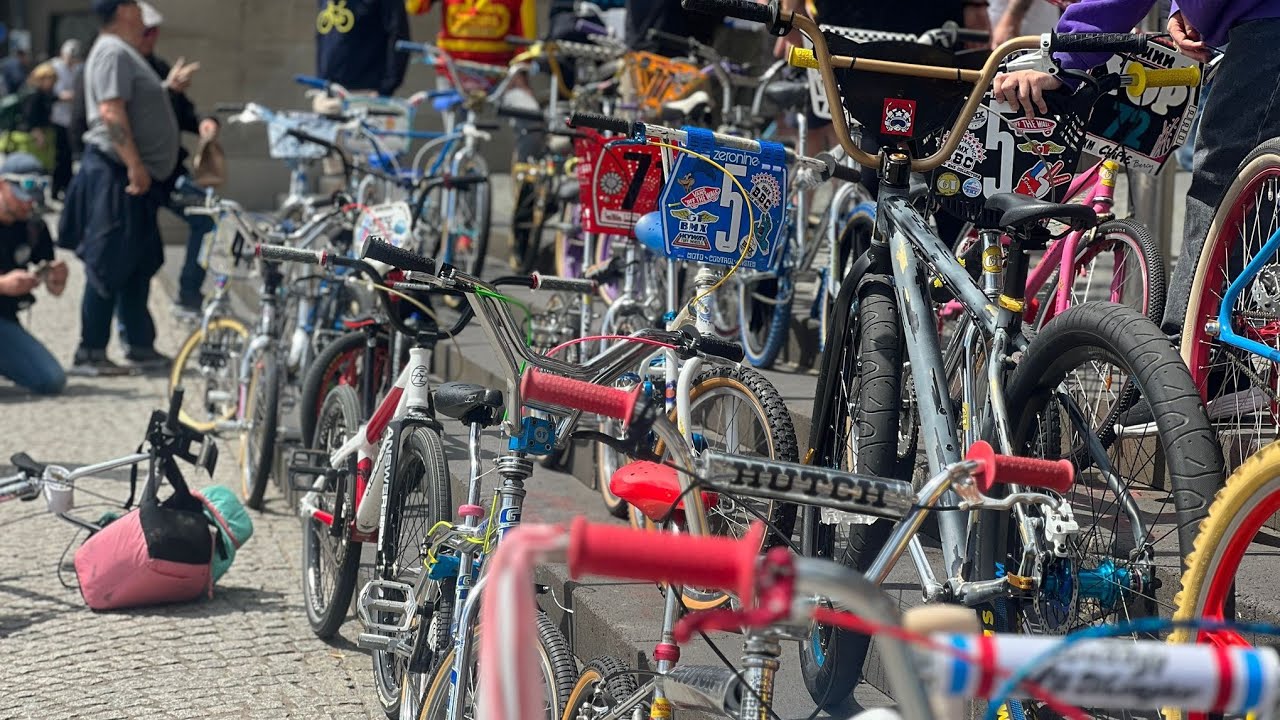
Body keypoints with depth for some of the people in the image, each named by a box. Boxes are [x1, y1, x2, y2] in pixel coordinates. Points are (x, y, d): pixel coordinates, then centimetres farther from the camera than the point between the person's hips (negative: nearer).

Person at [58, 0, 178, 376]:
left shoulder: (124, 53, 18)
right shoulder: (114, 52, -14)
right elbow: (111, 112, -24)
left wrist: (170, 87, 33)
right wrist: (135, 165, -28)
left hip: (136, 176, 11)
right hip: (117, 174, -11)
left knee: (139, 266, 14)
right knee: (109, 267, -8)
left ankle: (141, 348, 21)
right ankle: (89, 354, -4)